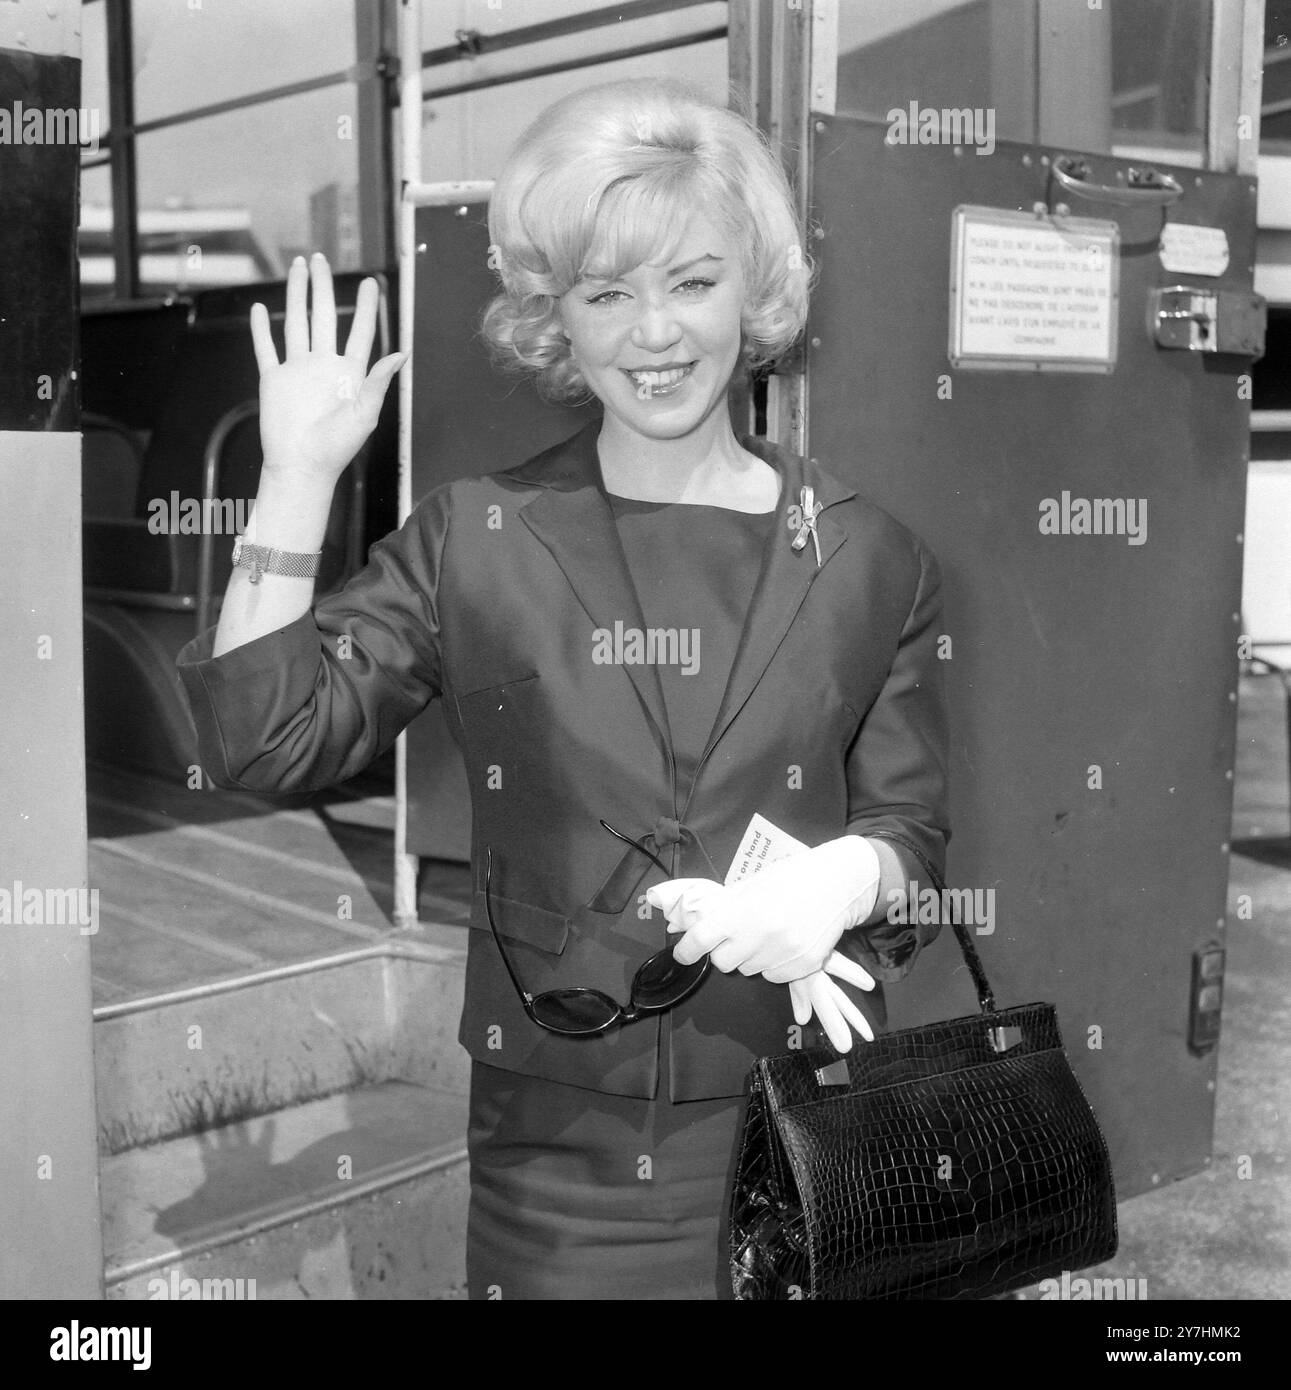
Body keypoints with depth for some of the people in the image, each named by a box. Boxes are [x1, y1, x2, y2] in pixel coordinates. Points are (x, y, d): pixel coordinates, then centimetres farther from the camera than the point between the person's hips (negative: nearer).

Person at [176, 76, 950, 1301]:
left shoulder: (868, 558, 1)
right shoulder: (472, 541, -2)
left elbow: (912, 821, 3)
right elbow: (261, 741, -9)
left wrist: (842, 877, -18)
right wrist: (299, 475, -12)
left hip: (807, 1108, 1)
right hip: (560, 1133, -1)